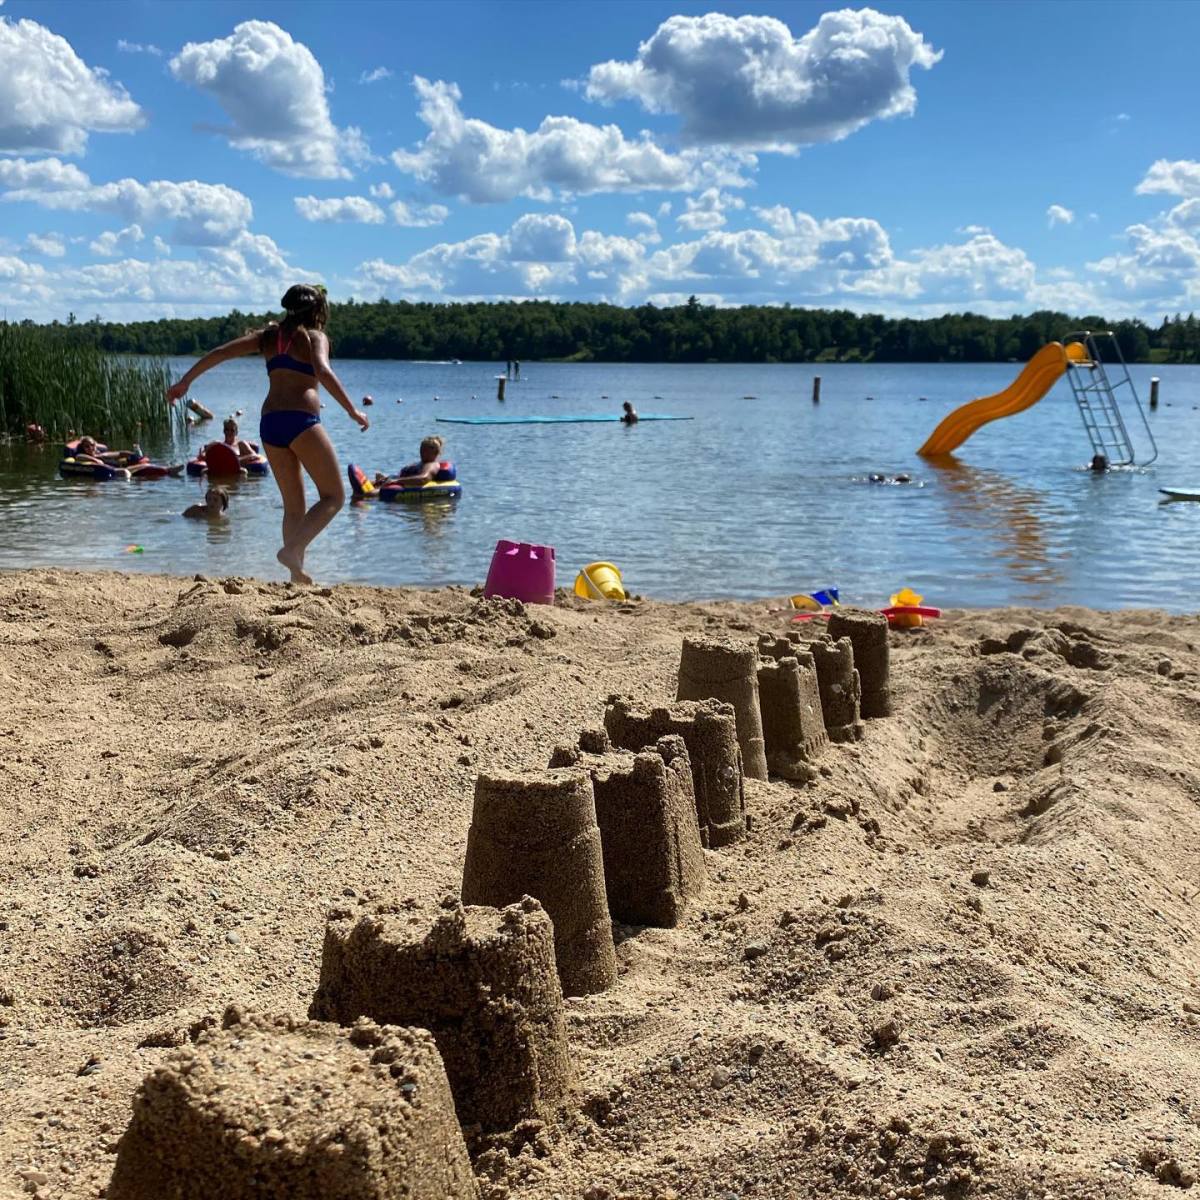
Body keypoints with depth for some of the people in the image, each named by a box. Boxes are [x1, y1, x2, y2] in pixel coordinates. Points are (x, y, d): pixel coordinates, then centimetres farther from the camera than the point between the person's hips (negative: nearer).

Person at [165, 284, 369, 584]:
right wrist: (352, 411, -16)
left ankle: (297, 576, 8)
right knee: (334, 496, 2)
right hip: (301, 421, -6)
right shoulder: (315, 337, 4)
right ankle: (293, 549, -18)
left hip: (269, 423, 6)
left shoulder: (268, 335, 18)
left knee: (294, 506, 13)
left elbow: (219, 353, 14)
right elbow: (323, 373, -16)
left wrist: (184, 382, 21)